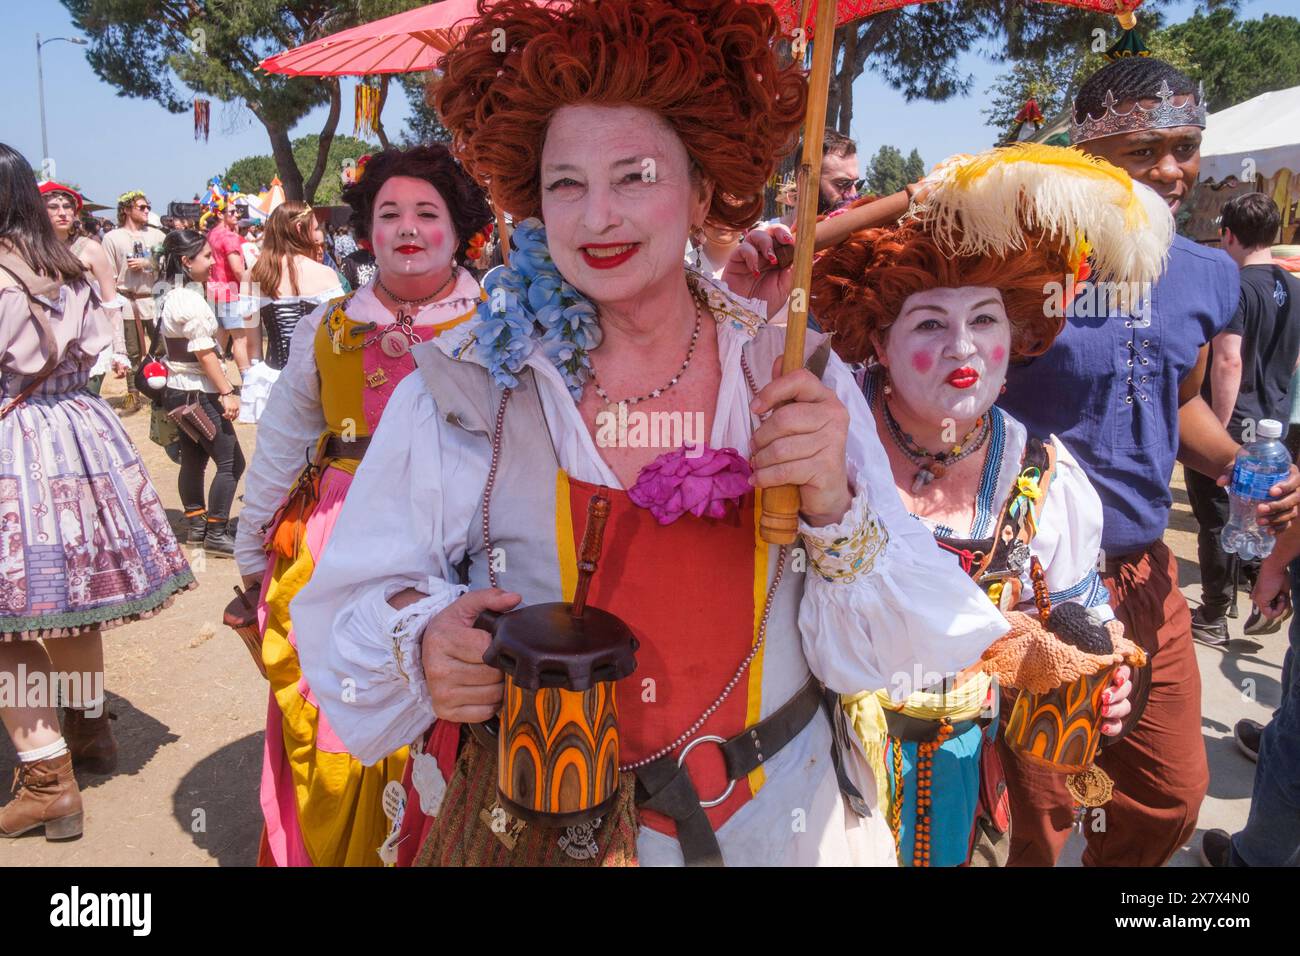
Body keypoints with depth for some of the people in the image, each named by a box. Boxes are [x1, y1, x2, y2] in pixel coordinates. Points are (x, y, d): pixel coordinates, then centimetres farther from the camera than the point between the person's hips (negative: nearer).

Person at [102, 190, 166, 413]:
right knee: (133, 352, 6)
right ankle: (133, 394, 15)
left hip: (154, 298, 1)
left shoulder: (156, 235, 8)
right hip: (127, 301, -1)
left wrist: (146, 263, -9)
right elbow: (109, 275, 2)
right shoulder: (113, 238, 4)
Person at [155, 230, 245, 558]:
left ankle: (196, 524, 26)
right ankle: (216, 534, -2)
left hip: (178, 390, 10)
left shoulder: (169, 295, 10)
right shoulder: (190, 300, -18)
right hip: (199, 393, -10)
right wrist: (227, 392, -18)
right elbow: (205, 353, -20)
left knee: (194, 459, 17)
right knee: (230, 462, -5)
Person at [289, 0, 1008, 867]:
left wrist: (834, 512, -27)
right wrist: (416, 637, -28)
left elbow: (880, 654, -10)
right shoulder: (466, 388, -14)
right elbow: (352, 609, -7)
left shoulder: (797, 377, -11)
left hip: (771, 824, 2)